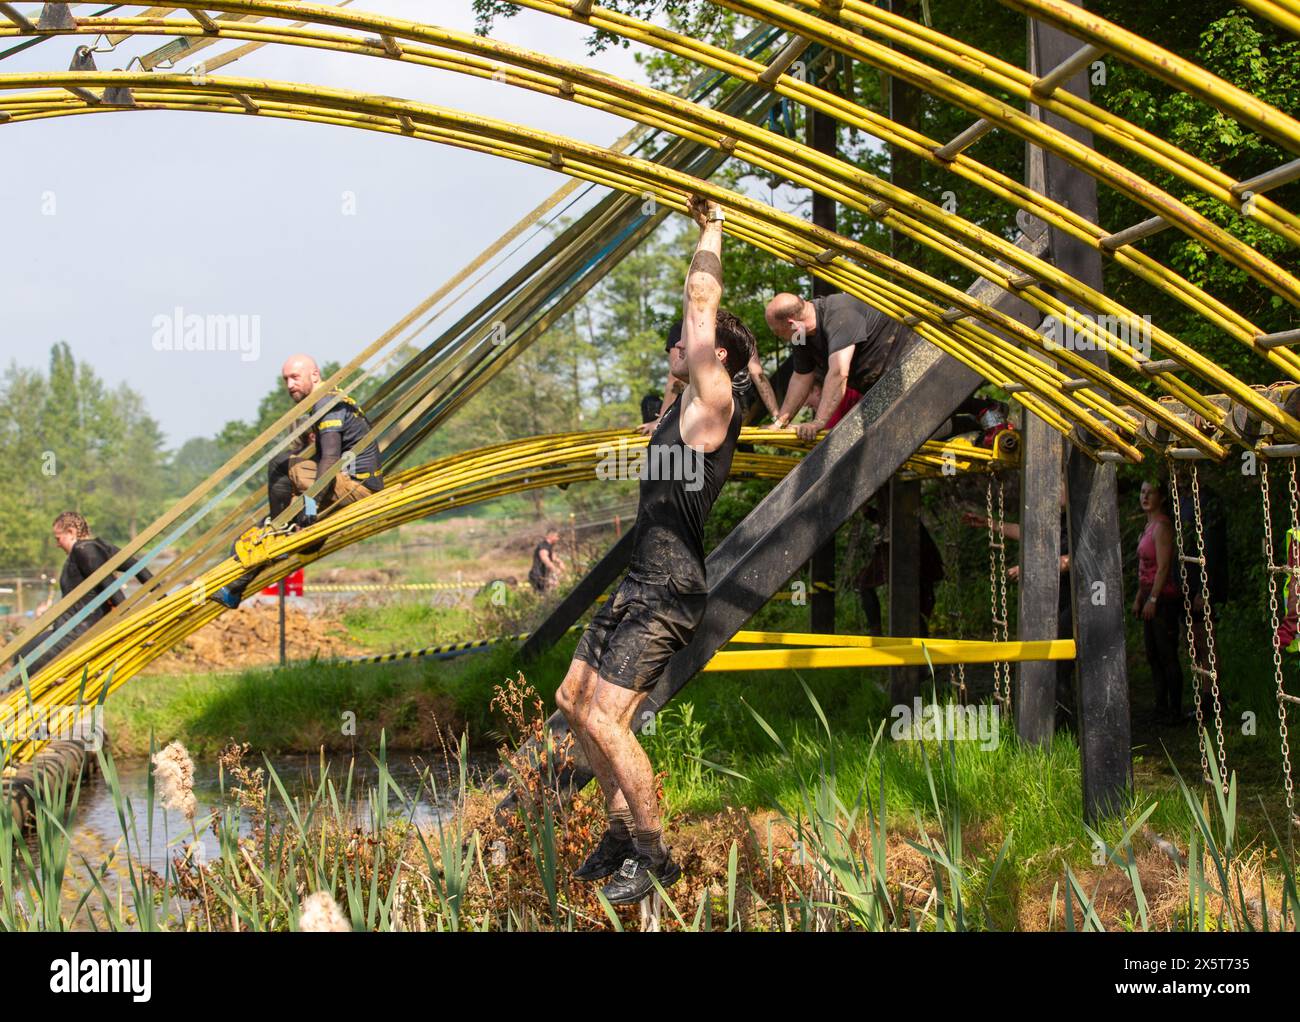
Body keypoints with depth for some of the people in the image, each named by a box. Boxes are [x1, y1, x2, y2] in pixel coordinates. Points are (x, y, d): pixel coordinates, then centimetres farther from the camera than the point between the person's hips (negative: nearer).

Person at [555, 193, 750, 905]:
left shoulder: (713, 401, -10)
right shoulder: (690, 403, 14)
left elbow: (702, 306, -10)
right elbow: (700, 309, 22)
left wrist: (712, 230, -1)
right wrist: (704, 231, 24)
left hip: (668, 590, -10)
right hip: (640, 581, 10)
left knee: (605, 718, -16)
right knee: (574, 700, 12)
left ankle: (653, 857, -6)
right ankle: (622, 830, 19)